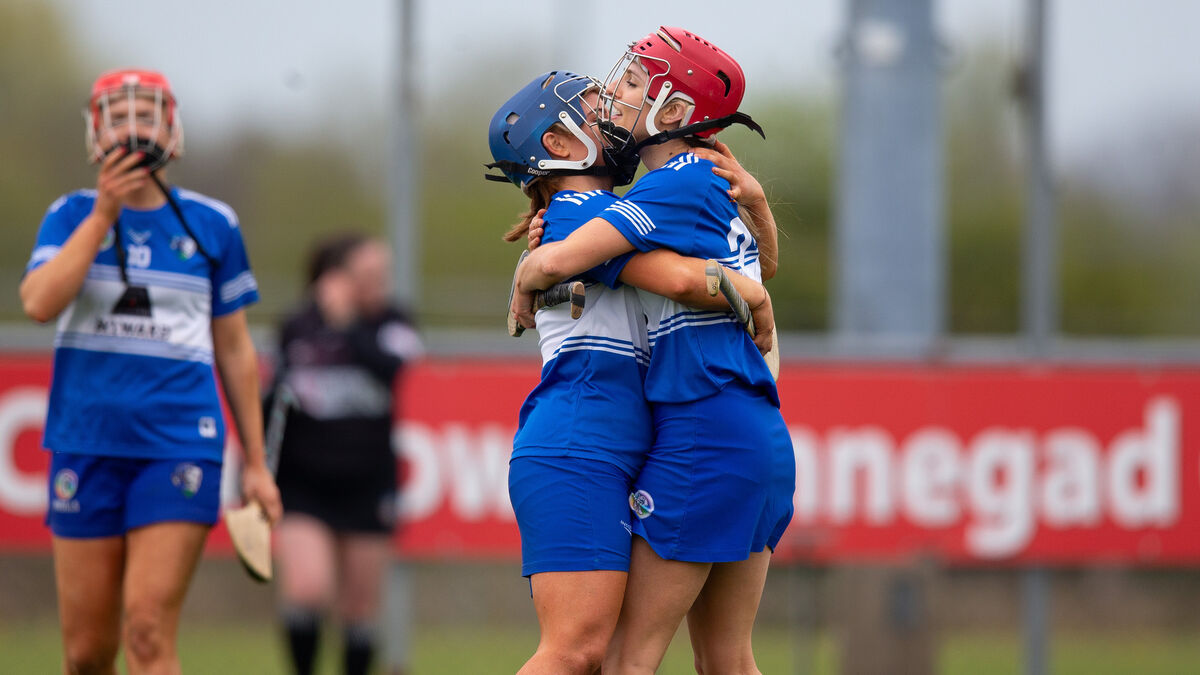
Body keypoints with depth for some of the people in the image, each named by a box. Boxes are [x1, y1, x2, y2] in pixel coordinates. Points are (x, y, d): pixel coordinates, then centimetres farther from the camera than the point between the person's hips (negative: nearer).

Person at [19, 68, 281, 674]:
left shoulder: (211, 225, 7)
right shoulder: (73, 214, 7)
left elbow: (234, 350, 13)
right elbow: (39, 302, -12)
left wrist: (256, 463, 12)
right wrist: (104, 212, -13)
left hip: (179, 444, -1)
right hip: (86, 442, 1)